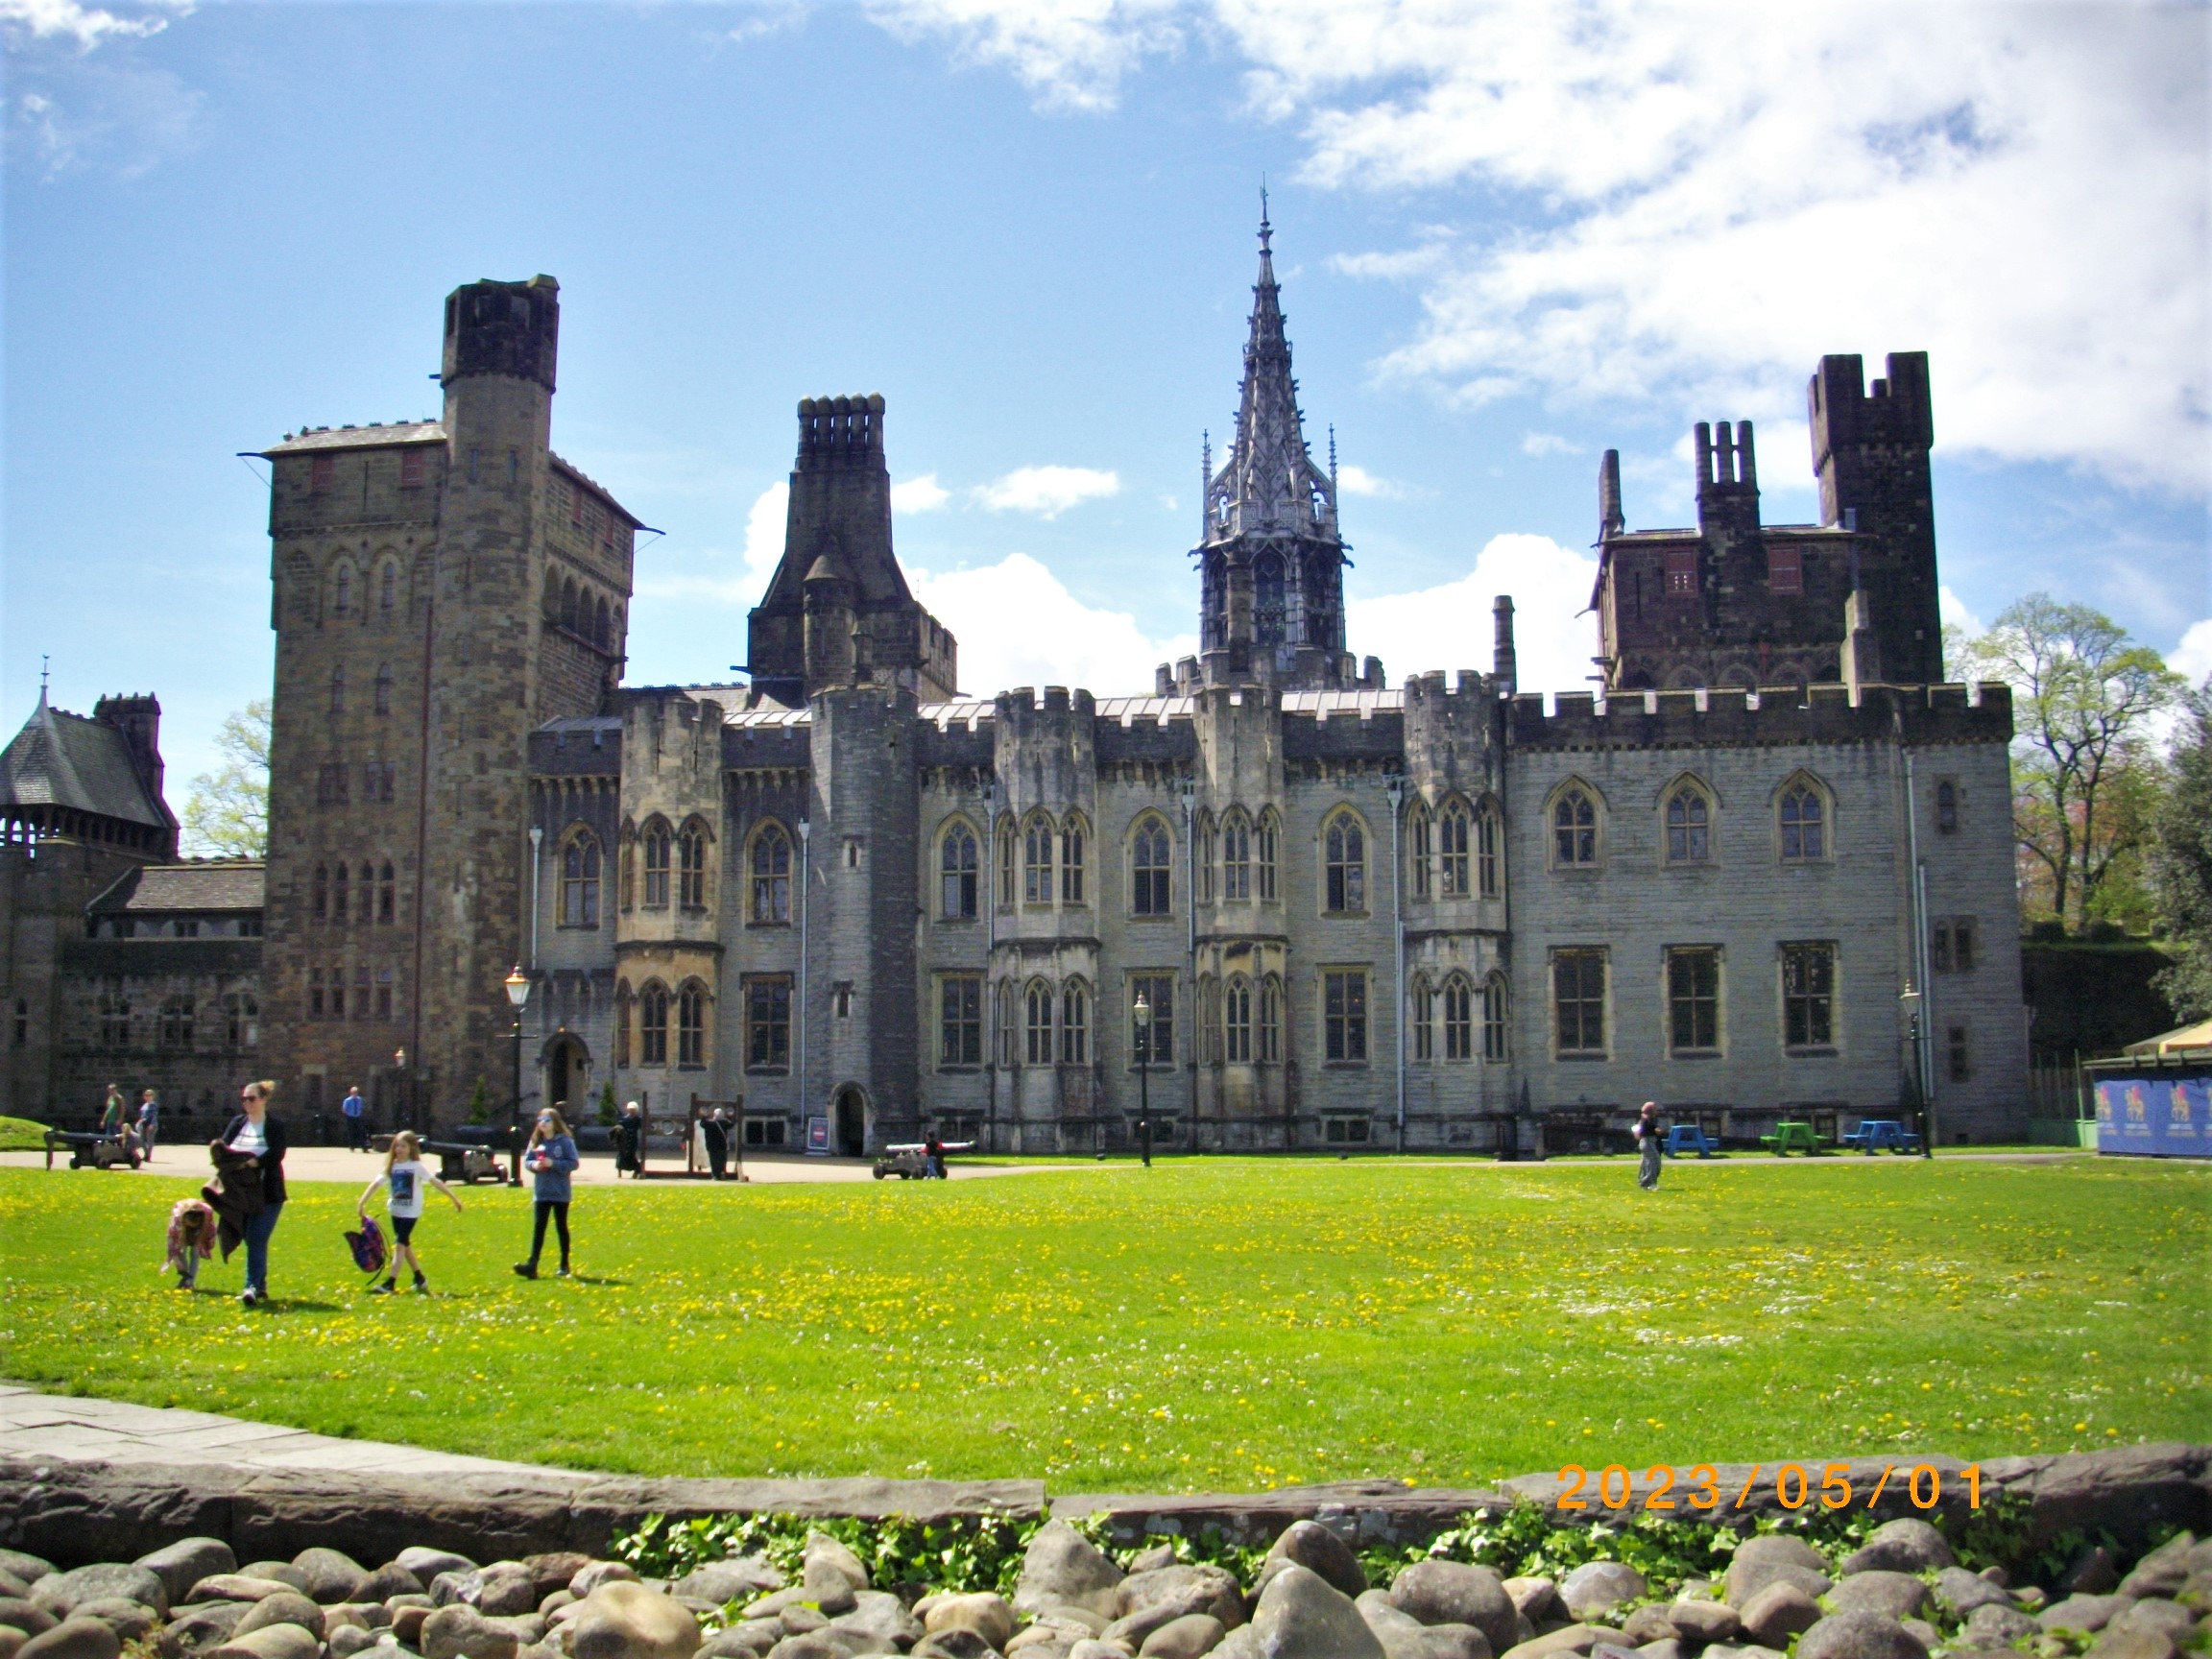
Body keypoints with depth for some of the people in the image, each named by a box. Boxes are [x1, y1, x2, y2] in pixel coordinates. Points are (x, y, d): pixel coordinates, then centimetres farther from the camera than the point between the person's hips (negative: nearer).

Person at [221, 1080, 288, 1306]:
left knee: (257, 1240, -12)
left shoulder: (275, 1126, -4)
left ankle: (252, 1287, -18)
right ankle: (261, 1286, 23)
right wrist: (220, 1148, -19)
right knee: (252, 1241, 12)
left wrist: (253, 1162, -29)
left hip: (267, 1193, -5)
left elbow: (276, 1155, -15)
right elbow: (224, 1147, 4)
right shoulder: (237, 1123, 10)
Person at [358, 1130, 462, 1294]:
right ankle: (420, 1279, 25)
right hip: (395, 1211, 6)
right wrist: (361, 1202, -10)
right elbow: (375, 1184, -1)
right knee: (405, 1245, 13)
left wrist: (454, 1198, -17)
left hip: (411, 1211, -6)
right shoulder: (391, 1167, 2)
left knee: (400, 1245, -11)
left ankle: (390, 1283, -13)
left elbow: (435, 1182, -13)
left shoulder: (417, 1167, -10)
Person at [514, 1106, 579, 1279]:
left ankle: (564, 1266, 19)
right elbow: (526, 1160, 9)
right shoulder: (536, 1141, 6)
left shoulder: (565, 1141, -7)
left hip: (560, 1193, -3)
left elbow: (573, 1162, -11)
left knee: (561, 1227, 8)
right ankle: (532, 1265, -12)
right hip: (541, 1192, 3)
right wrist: (533, 1165, -13)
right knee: (538, 1227, -5)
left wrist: (553, 1163, -21)